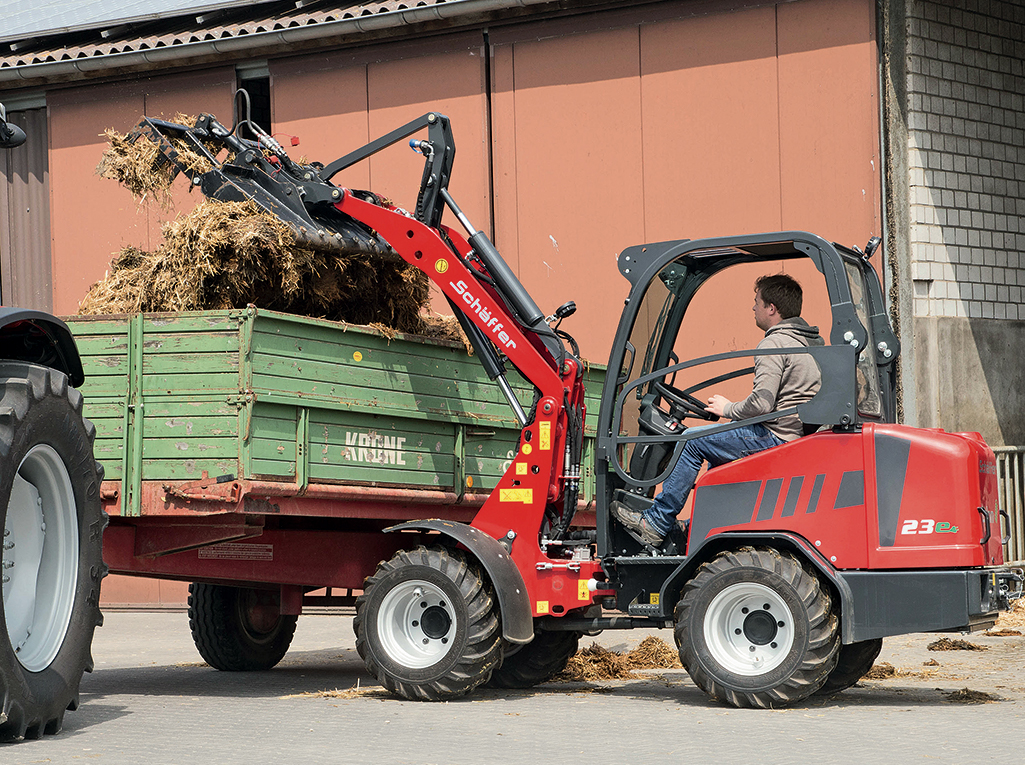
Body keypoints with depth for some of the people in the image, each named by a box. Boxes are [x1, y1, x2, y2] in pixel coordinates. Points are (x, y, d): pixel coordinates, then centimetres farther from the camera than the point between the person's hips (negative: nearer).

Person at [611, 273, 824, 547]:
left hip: (776, 437, -10)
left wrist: (728, 409, -6)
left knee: (692, 442, -4)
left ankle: (655, 523, 1)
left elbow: (761, 403, -24)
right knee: (719, 457, 28)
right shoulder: (813, 341, 15)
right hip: (799, 431, 10)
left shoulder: (775, 343, -15)